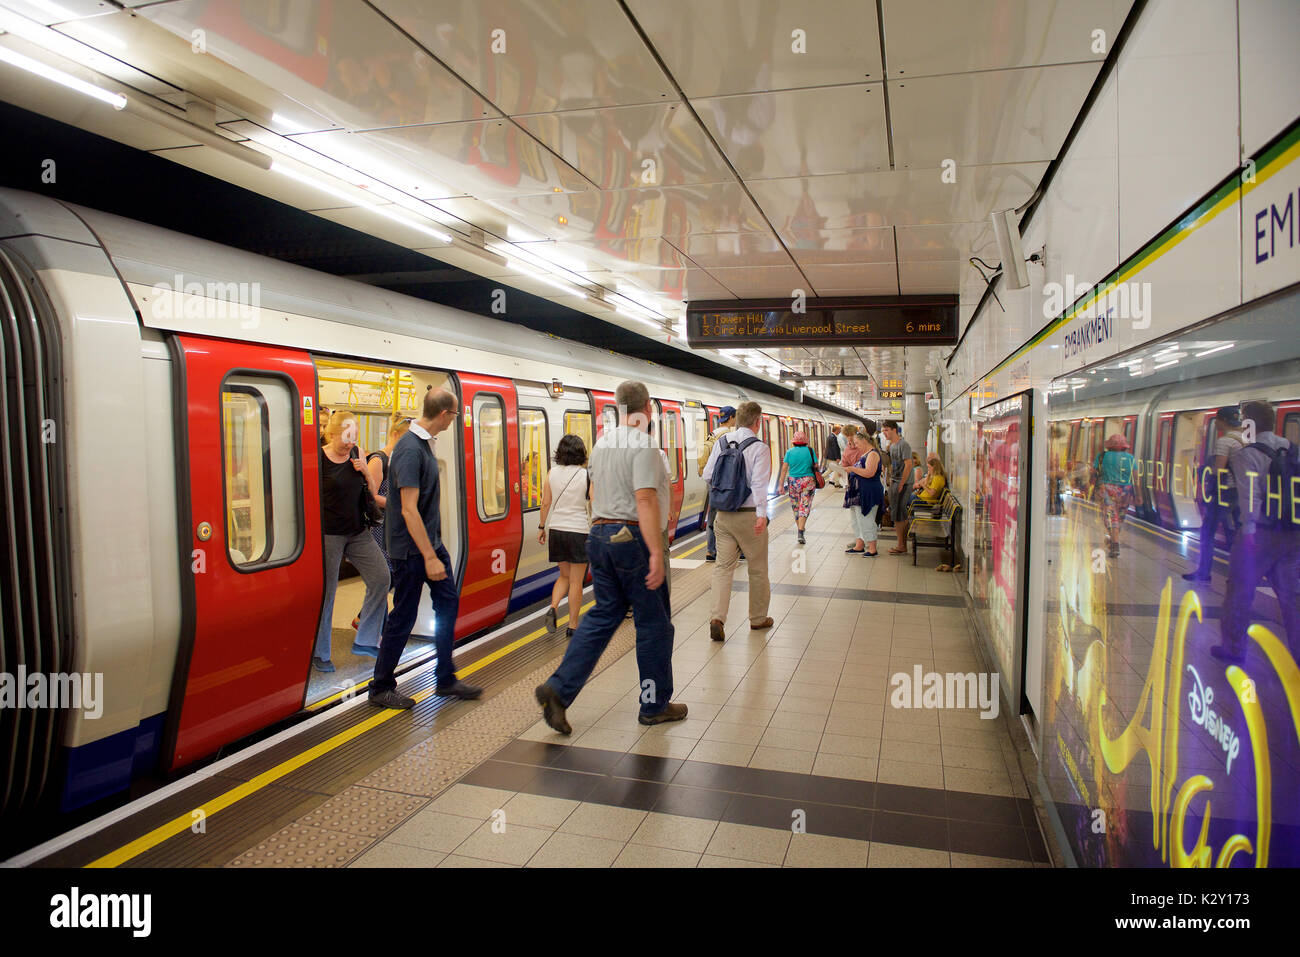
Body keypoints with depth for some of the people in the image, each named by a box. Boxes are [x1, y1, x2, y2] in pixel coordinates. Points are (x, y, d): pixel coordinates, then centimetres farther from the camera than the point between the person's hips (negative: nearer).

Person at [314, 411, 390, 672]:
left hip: (358, 531, 6)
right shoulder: (319, 458, -10)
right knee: (325, 592, 1)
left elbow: (374, 491, 10)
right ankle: (319, 653, 17)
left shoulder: (356, 453, 5)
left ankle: (364, 641, 14)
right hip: (328, 533, -5)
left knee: (381, 577, 0)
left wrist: (365, 471, -9)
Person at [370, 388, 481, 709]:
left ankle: (445, 679, 22)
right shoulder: (410, 449, -22)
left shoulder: (422, 443, 8)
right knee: (403, 617, 1)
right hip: (411, 550, -9)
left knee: (448, 603, 11)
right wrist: (430, 558, -24)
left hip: (431, 542, 9)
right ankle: (380, 689, 17)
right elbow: (409, 510, -25)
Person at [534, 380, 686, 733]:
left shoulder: (602, 442, 12)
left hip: (599, 535, 8)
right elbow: (645, 499, -22)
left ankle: (558, 689, 4)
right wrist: (656, 553, -24)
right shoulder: (643, 444, -14)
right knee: (653, 623, 6)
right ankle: (655, 705, 17)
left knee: (603, 615, 13)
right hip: (633, 537, -8)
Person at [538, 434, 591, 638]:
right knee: (576, 581, 6)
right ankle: (573, 626, 11)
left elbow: (546, 503, 3)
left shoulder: (553, 473, 0)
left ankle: (553, 607, -3)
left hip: (556, 530, 4)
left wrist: (541, 526, 13)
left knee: (564, 576, 20)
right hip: (579, 531, -4)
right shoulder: (587, 475, -9)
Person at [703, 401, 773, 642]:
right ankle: (758, 619, 25)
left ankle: (717, 617, -8)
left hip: (723, 514, 4)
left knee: (723, 565, 7)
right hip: (748, 514, -4)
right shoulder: (759, 447, -12)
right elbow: (759, 483, -20)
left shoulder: (721, 443, 3)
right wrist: (762, 514, -23)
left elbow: (707, 476, 5)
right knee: (758, 569, 12)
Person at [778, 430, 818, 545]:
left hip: (794, 482, 1)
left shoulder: (790, 452, -1)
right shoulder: (810, 451, -2)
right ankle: (800, 533, -14)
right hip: (808, 481, -1)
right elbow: (816, 466, 1)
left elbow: (784, 469, -2)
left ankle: (800, 529, 26)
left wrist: (781, 484, 0)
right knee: (805, 507, -2)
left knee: (796, 507, 15)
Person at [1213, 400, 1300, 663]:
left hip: (1260, 533, -6)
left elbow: (1250, 496, -20)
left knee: (1239, 592, 8)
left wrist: (1249, 530, -18)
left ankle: (1234, 648, 18)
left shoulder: (1246, 455, -12)